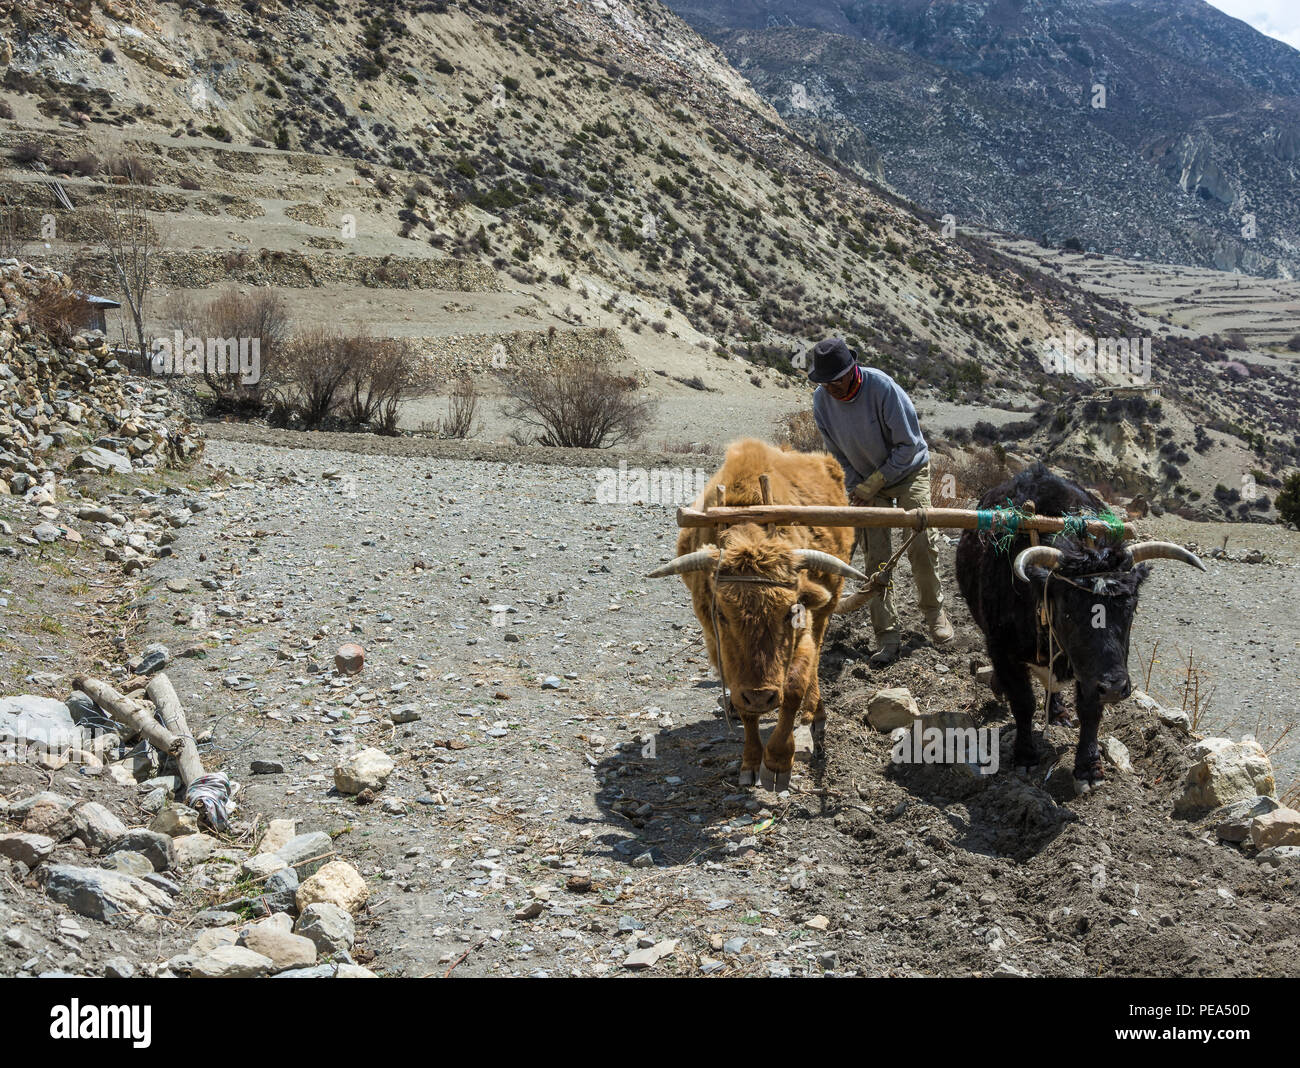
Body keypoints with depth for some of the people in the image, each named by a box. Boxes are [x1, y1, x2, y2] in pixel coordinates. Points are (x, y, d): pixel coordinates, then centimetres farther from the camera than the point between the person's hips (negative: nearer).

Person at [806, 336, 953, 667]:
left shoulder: (882, 388, -27)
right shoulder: (822, 401, -14)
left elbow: (908, 444, -21)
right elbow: (837, 454, 1)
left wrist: (871, 485, -18)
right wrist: (857, 491, -7)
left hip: (908, 471, -3)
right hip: (865, 482, 3)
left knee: (922, 544, -10)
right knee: (876, 557, -4)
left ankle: (933, 609, 16)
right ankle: (887, 636, 1)